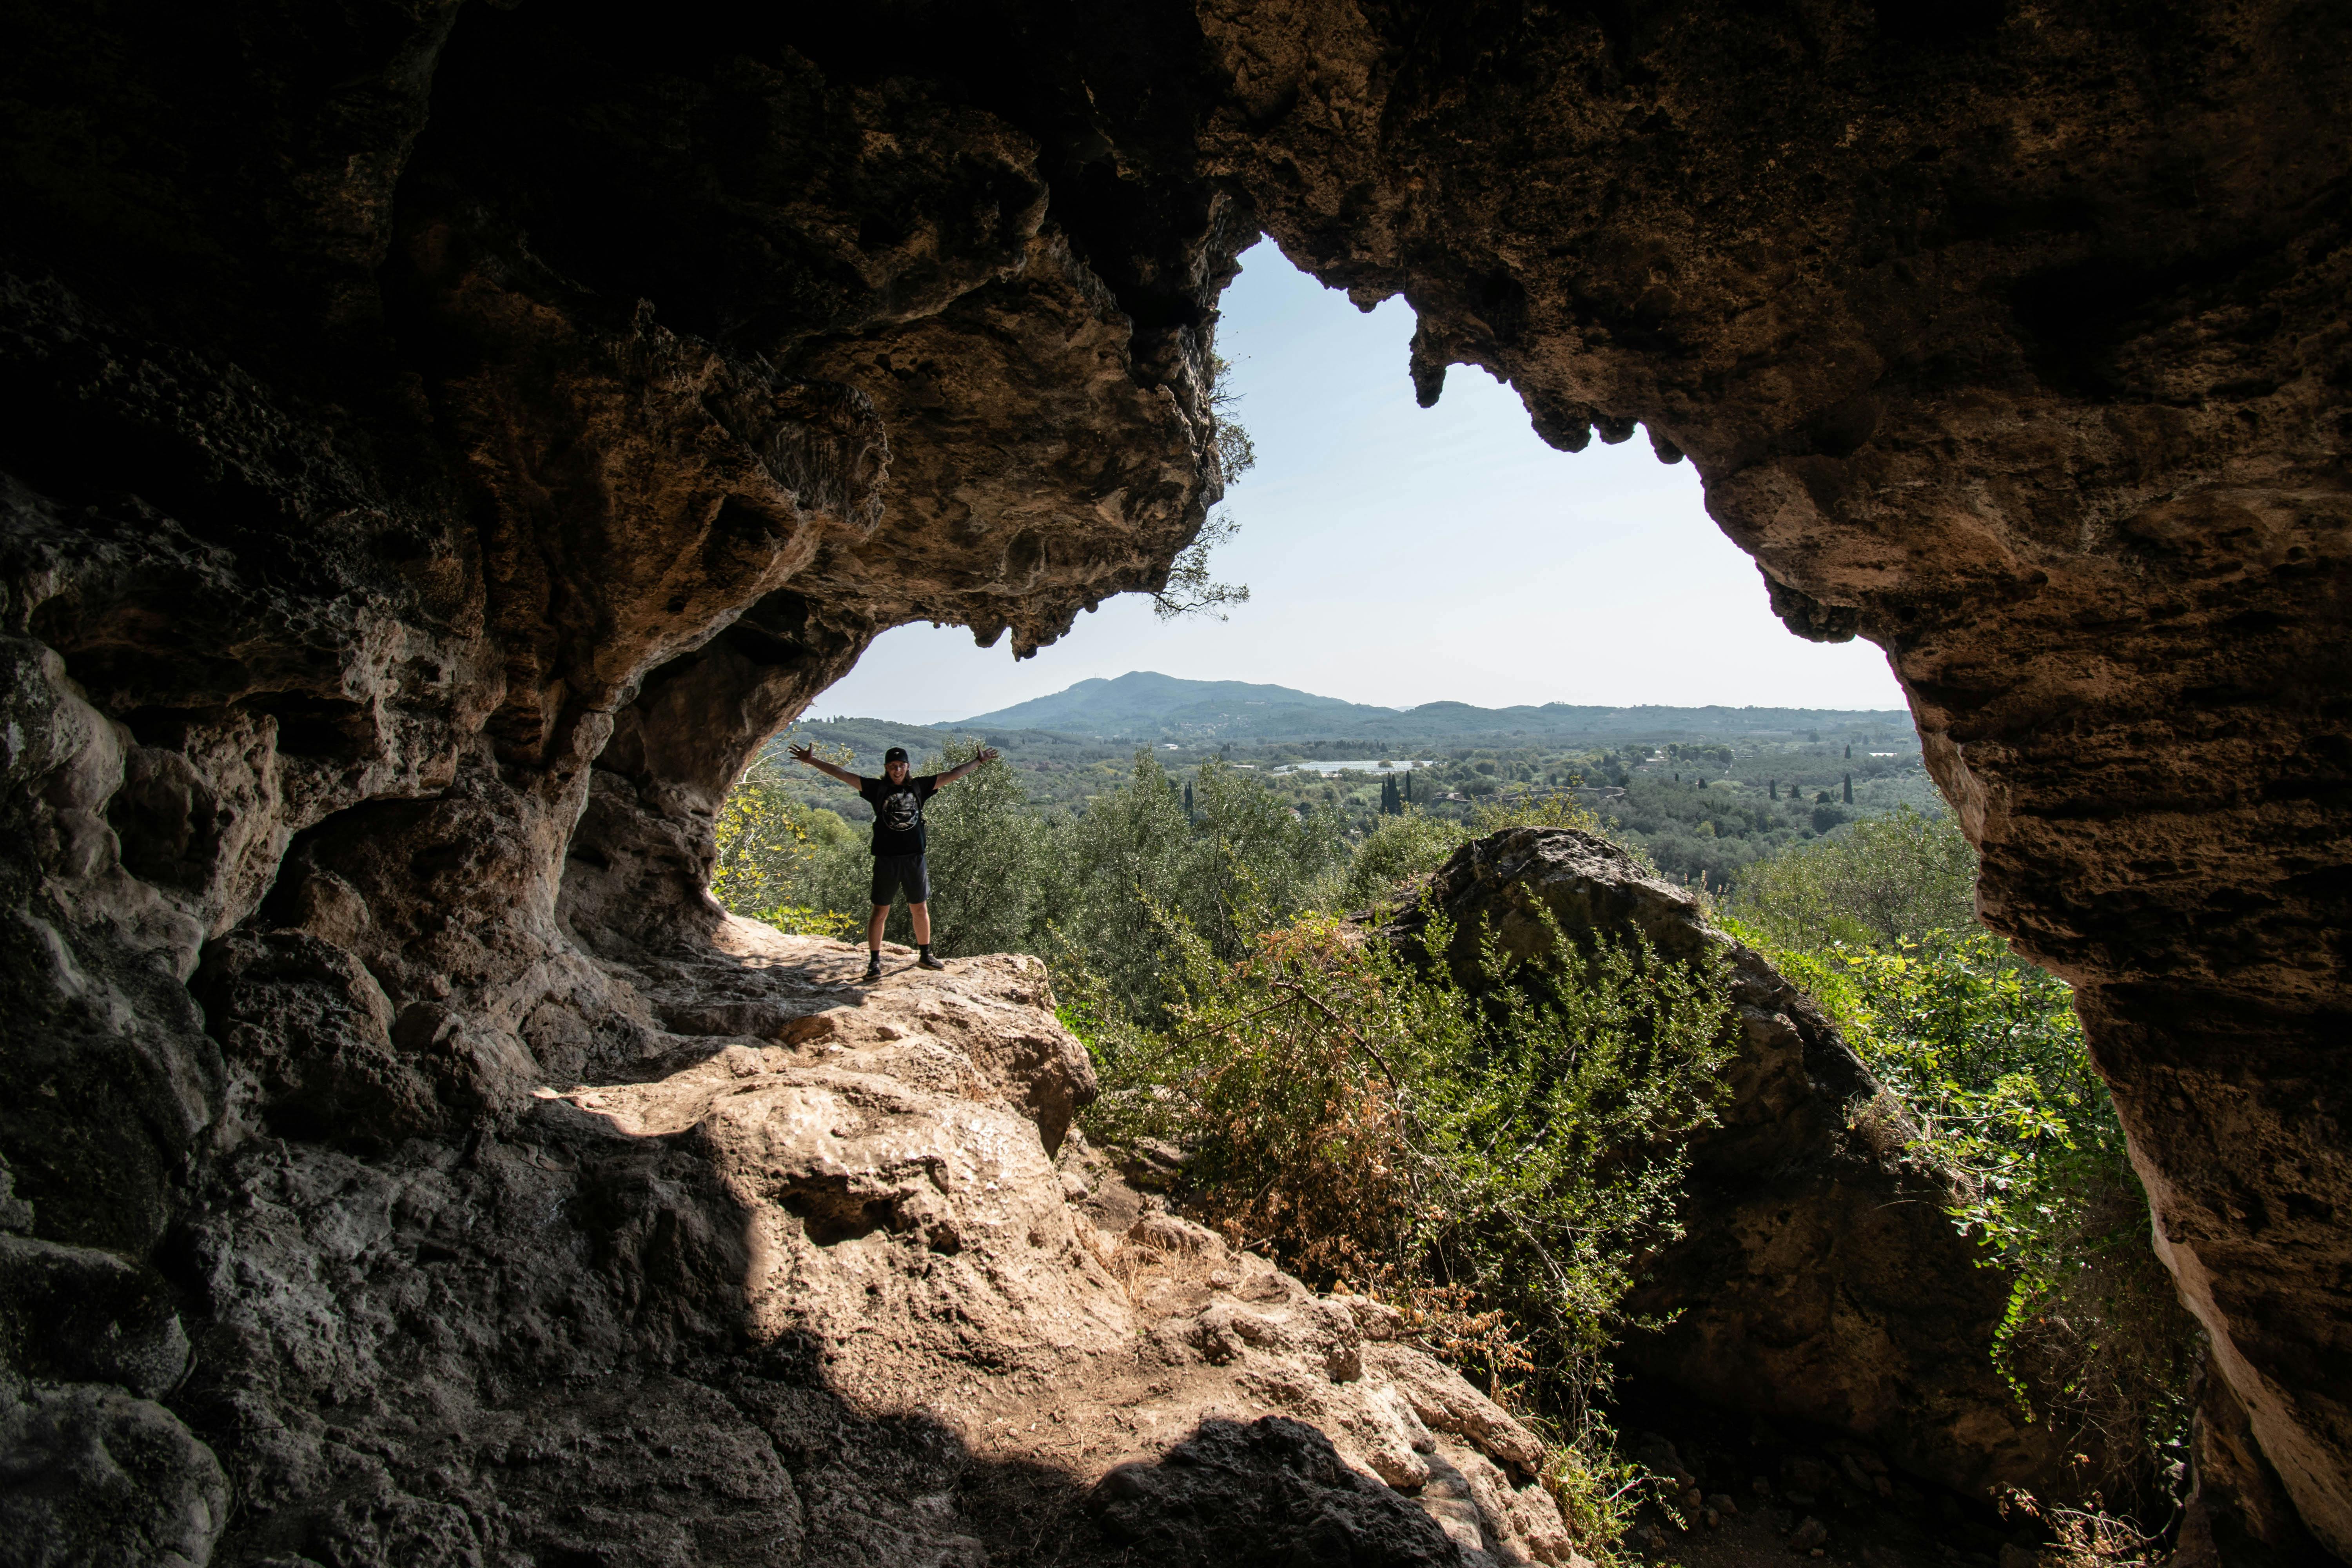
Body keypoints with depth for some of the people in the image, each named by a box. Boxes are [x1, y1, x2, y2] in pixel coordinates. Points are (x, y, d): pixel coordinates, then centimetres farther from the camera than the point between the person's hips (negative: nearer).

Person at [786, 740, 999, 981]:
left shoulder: (919, 787, 6)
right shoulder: (877, 789, 0)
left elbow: (953, 774, 12)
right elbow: (842, 774, -4)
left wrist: (979, 761, 16)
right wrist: (812, 760, -9)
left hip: (915, 859, 3)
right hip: (886, 860, -2)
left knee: (920, 910, 12)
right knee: (880, 912, 3)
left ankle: (925, 955, 27)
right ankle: (874, 962, 11)